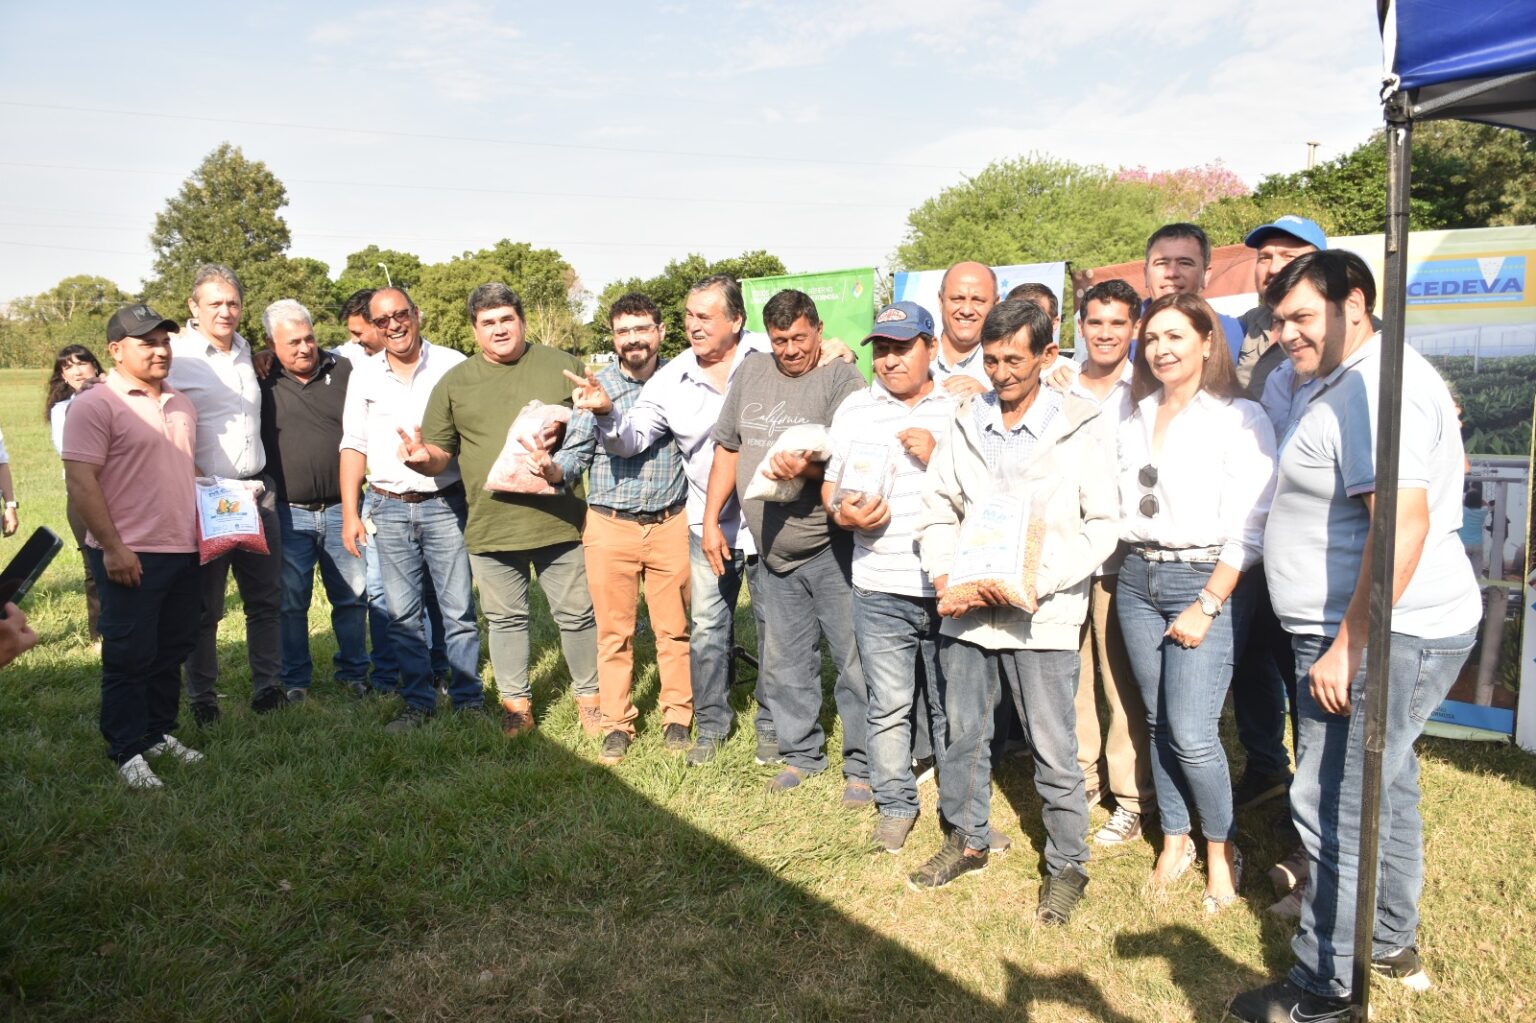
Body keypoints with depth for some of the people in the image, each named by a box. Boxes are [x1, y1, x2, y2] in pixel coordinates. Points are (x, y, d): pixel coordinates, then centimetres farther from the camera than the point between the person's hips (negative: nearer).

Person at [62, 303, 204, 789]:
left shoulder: (182, 405, 13)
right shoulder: (96, 404, -10)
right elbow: (80, 481, -14)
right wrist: (112, 547, -17)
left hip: (184, 552, 7)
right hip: (130, 556, -7)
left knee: (171, 652, 15)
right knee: (129, 657, 1)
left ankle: (160, 733, 28)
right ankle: (127, 751, 11)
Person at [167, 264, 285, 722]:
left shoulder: (244, 348, 12)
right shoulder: (176, 356, -8)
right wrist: (199, 481, -16)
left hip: (257, 491, 6)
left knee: (266, 599, 10)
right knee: (205, 607, 3)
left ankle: (268, 689, 21)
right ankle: (202, 701, 16)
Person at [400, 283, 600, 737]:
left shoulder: (561, 366, 3)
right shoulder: (455, 382, 7)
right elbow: (441, 452, 8)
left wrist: (562, 467, -11)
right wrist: (423, 457, -16)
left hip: (559, 519, -1)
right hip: (490, 524, 1)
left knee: (576, 614, 9)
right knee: (505, 619, 13)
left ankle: (589, 696, 27)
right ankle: (515, 702, 29)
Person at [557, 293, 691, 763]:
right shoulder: (595, 386, 1)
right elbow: (576, 452, -2)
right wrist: (551, 468, -23)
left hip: (670, 524, 0)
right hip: (610, 526, 0)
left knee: (674, 628, 7)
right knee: (614, 632, 6)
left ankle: (678, 715, 23)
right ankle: (617, 723, 19)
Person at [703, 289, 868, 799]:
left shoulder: (841, 378, -7)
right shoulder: (751, 372, 10)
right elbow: (728, 448, 15)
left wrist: (807, 467, -33)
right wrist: (711, 520, 11)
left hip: (832, 547, -6)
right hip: (775, 551, 6)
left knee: (854, 659, -2)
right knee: (785, 663, 15)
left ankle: (862, 766, 12)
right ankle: (802, 753, 32)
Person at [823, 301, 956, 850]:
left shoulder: (959, 407, 5)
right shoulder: (854, 408, 9)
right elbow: (831, 484, 12)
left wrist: (939, 456, -13)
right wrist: (843, 513, -9)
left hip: (950, 585, -1)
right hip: (880, 588, 1)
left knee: (952, 706, 9)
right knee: (889, 705, 7)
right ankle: (895, 805, 24)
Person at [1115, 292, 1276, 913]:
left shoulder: (1239, 418, -6)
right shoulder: (1135, 420, 13)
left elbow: (1249, 528, -11)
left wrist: (1206, 607, -14)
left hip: (1206, 581, -5)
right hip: (1138, 581, 6)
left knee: (1191, 733, -8)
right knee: (1158, 723, 10)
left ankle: (1221, 850, 15)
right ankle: (1174, 840, 26)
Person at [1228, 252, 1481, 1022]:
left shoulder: (1378, 384, -19)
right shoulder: (1358, 381, 14)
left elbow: (1405, 521, -28)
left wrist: (1347, 646, -26)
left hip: (1382, 636, -11)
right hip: (1380, 632, 11)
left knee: (1335, 809, -5)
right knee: (1384, 789, 21)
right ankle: (1391, 944, 38)